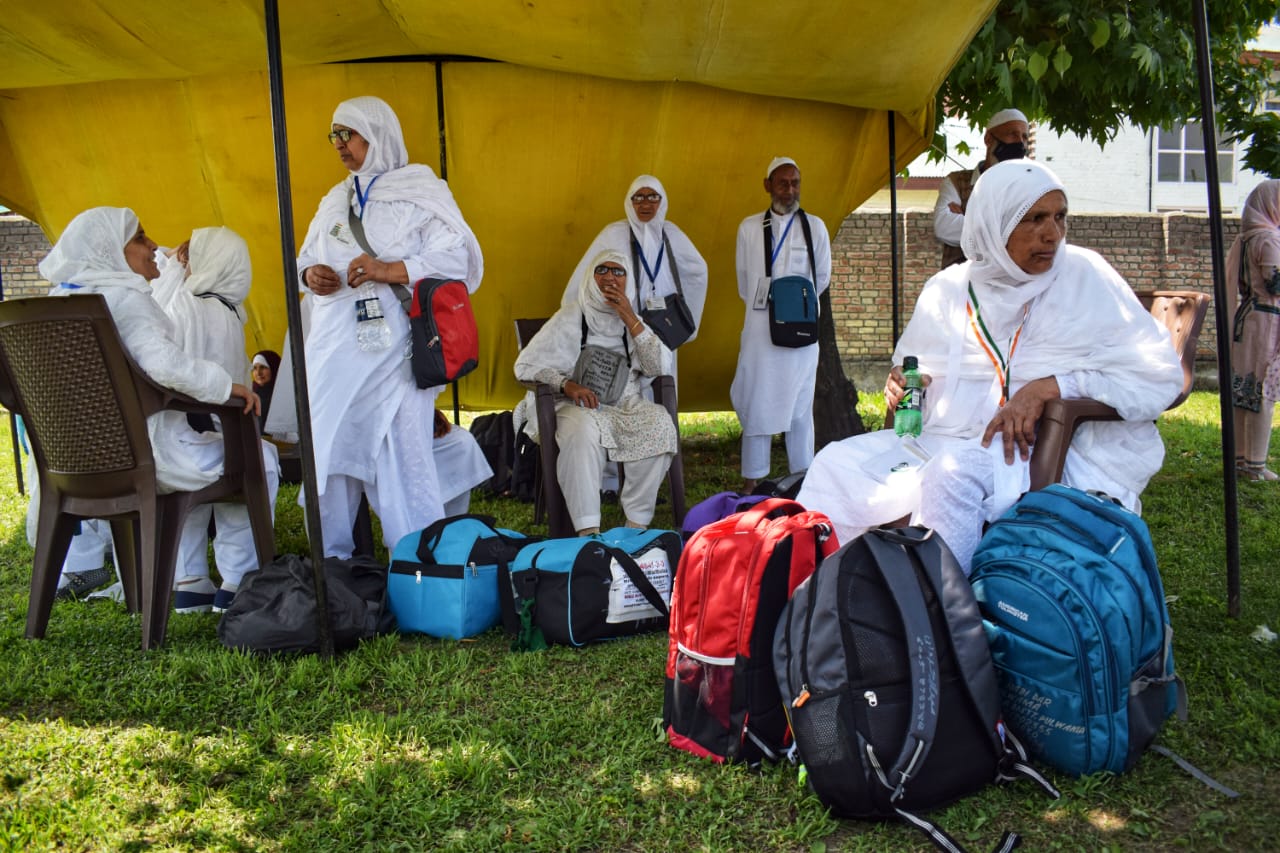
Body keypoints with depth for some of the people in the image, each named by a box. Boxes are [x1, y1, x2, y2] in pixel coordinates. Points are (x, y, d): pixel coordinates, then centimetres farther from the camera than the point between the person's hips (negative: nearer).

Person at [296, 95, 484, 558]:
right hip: (333, 353, 6)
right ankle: (331, 564, 21)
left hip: (392, 354, -6)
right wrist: (309, 275, 0)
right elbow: (307, 258, 25)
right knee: (328, 454, 8)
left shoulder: (420, 192, 1)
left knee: (401, 456, -8)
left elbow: (457, 257, -10)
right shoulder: (335, 201, 20)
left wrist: (391, 270, -20)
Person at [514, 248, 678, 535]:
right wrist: (567, 384, -18)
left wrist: (629, 318, -6)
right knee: (584, 428, -38)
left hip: (626, 405, 3)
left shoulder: (632, 320, 16)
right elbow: (525, 366, 0)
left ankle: (637, 522, -26)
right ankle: (588, 530, -41)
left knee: (660, 422, -29)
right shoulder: (570, 317, 5)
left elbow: (656, 367, 0)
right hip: (577, 405, -3)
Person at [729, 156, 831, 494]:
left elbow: (822, 277, 14)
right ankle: (752, 481, 9)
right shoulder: (749, 227, 3)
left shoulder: (815, 227, 4)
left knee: (800, 404, 5)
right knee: (757, 403, 1)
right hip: (760, 328, 0)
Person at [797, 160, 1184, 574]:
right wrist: (901, 384, -1)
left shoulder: (1085, 278, 0)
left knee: (958, 468, -35)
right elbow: (916, 372, 25)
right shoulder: (948, 288, 11)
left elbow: (1161, 375, -6)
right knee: (838, 462, -15)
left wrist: (1047, 388, -18)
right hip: (938, 442, 4)